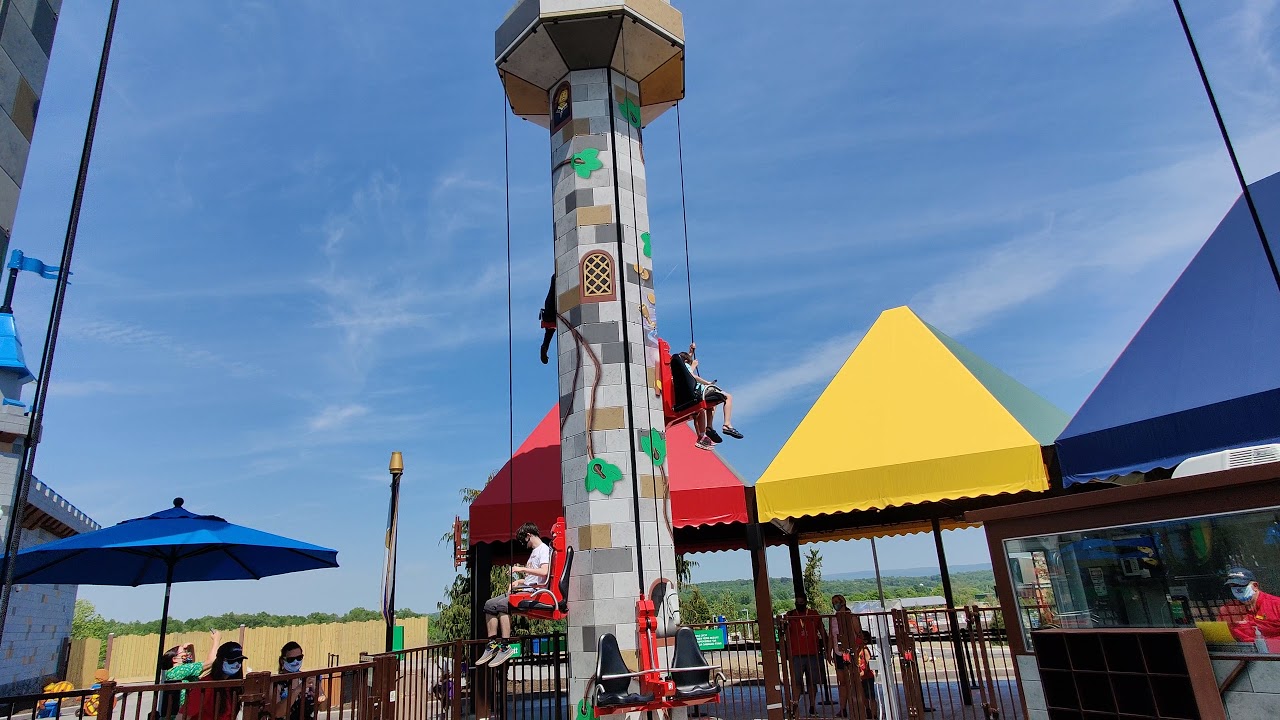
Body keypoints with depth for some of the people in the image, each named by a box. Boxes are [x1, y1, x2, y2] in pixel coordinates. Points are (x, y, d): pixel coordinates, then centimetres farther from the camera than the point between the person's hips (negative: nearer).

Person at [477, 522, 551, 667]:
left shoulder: (544, 549, -4)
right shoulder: (534, 551, 27)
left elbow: (544, 572, -21)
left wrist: (522, 569, -15)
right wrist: (517, 582, 10)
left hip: (534, 590, -10)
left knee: (501, 605, -29)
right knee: (490, 604, -4)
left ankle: (505, 646, -28)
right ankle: (493, 644, -7)